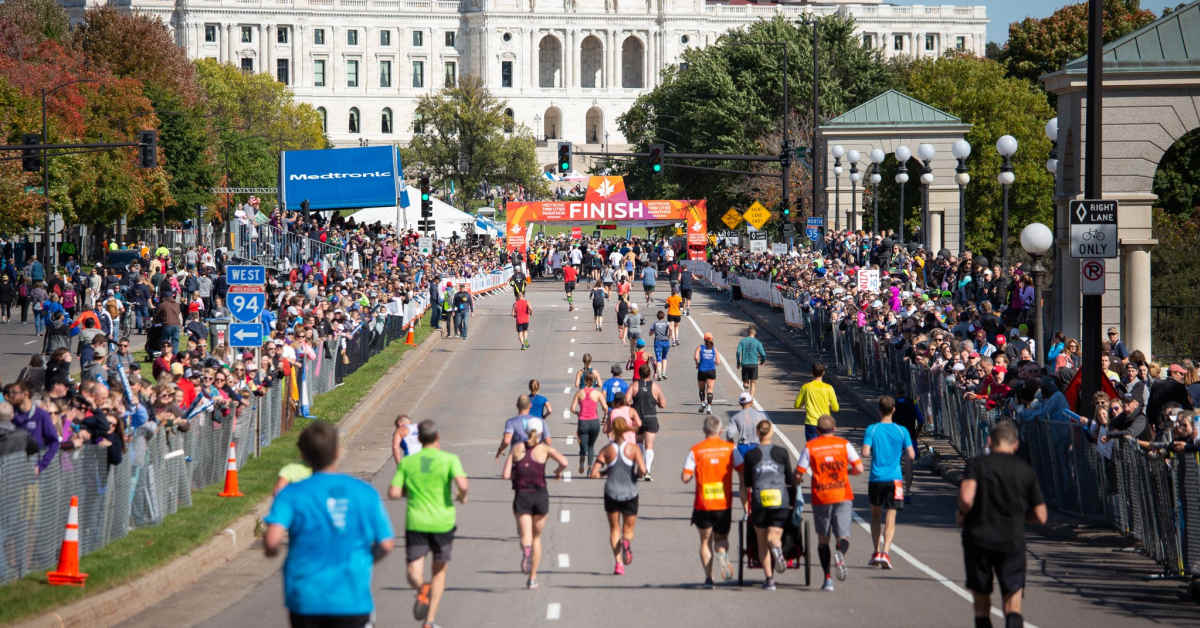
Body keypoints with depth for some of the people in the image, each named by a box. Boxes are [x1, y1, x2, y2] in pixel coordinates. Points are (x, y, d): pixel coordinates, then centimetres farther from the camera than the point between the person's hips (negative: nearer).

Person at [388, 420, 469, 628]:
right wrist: (462, 496, 4)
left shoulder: (407, 462, 3)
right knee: (439, 571, 16)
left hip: (416, 523, 0)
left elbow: (393, 493, 0)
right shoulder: (449, 459, -4)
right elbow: (463, 484, -19)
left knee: (414, 572, 0)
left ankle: (422, 588, -35)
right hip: (443, 523, 0)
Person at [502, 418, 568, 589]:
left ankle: (526, 550, -45)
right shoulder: (545, 448, 0)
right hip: (541, 495, 0)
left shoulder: (517, 448, 4)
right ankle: (532, 578, 20)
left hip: (521, 497, 0)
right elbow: (564, 462, -16)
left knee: (526, 536, -8)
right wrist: (558, 472, 6)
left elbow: (506, 474, -2)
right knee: (537, 537, 18)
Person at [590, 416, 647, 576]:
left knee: (614, 529, 15)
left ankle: (618, 563, 0)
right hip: (630, 493, -1)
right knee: (628, 529, 13)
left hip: (611, 492, 1)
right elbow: (642, 470, -16)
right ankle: (626, 542, -24)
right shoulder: (633, 448, -7)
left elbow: (593, 474, -7)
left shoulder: (607, 450, -4)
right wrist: (638, 473, 6)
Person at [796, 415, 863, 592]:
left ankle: (828, 578, 4)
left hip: (821, 499, 0)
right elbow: (859, 468, -1)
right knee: (843, 536, 4)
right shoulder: (844, 444, 4)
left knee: (823, 539, 11)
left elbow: (799, 473, -3)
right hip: (843, 496, 0)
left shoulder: (810, 447, 1)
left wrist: (796, 482, 20)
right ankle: (840, 554, -31)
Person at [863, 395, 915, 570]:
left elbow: (865, 452, -13)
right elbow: (911, 455, -2)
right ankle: (886, 552, -16)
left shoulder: (872, 429, -4)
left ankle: (877, 551, 12)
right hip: (894, 478, 0)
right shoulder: (901, 431, 0)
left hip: (876, 478, 0)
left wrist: (874, 451, 9)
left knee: (875, 514, 18)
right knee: (890, 517, 0)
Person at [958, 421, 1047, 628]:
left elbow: (966, 498, -21)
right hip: (1012, 541, 1)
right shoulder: (1026, 470, 5)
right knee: (1013, 606, -3)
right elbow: (1040, 517, 6)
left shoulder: (976, 464, -3)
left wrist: (962, 514, 0)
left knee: (981, 606, 15)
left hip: (978, 539, 0)